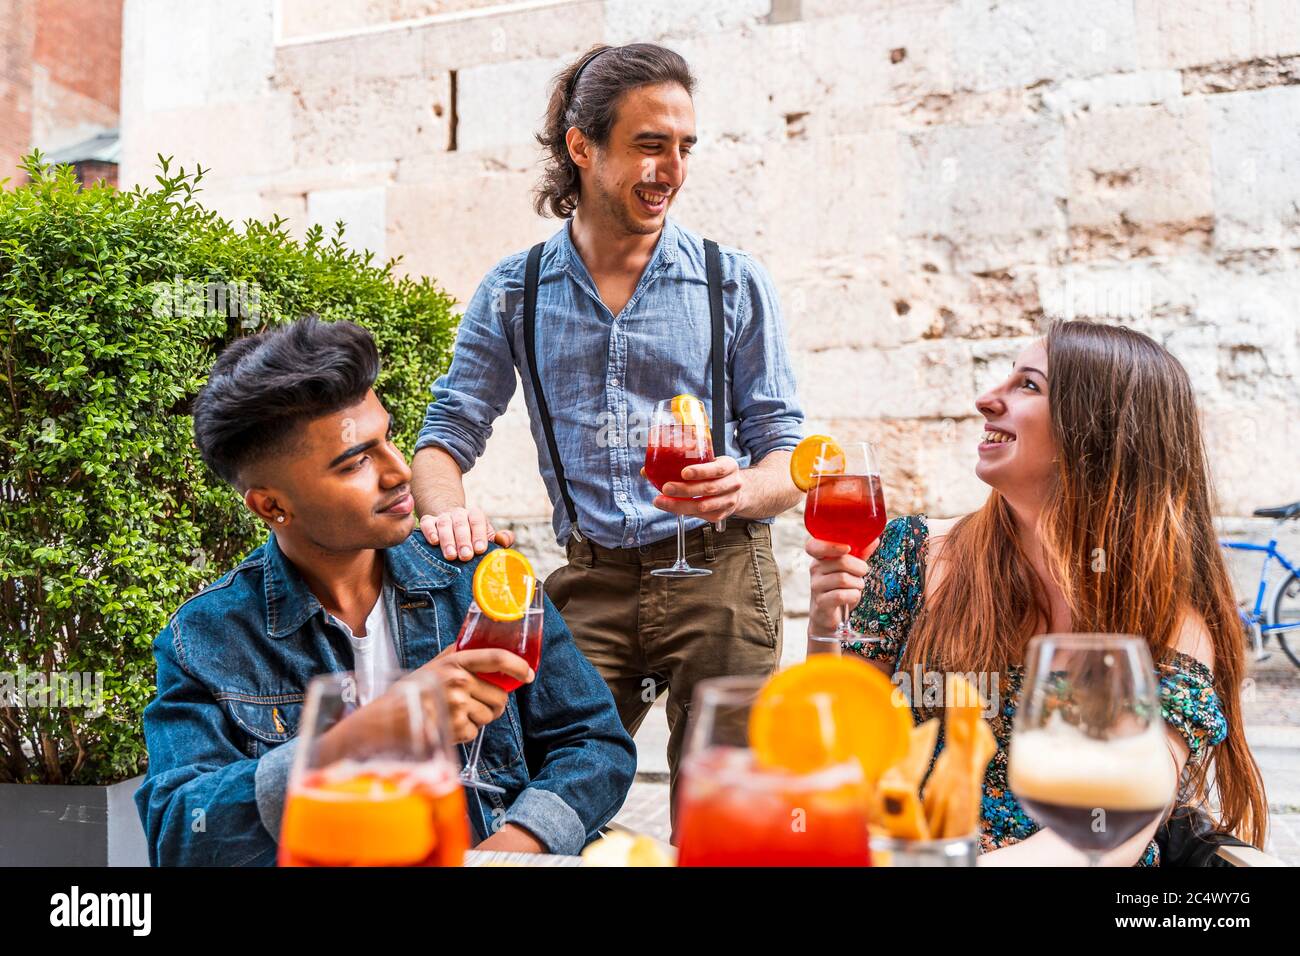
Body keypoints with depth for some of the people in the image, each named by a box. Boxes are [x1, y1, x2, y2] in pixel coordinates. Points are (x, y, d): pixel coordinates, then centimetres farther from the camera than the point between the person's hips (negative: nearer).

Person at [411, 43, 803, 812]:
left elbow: (788, 456, 3)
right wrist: (448, 510, -16)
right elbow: (450, 432, 6)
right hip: (589, 583, 1)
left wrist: (741, 490, -20)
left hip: (718, 575, 0)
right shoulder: (514, 293, 7)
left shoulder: (734, 283, 4)